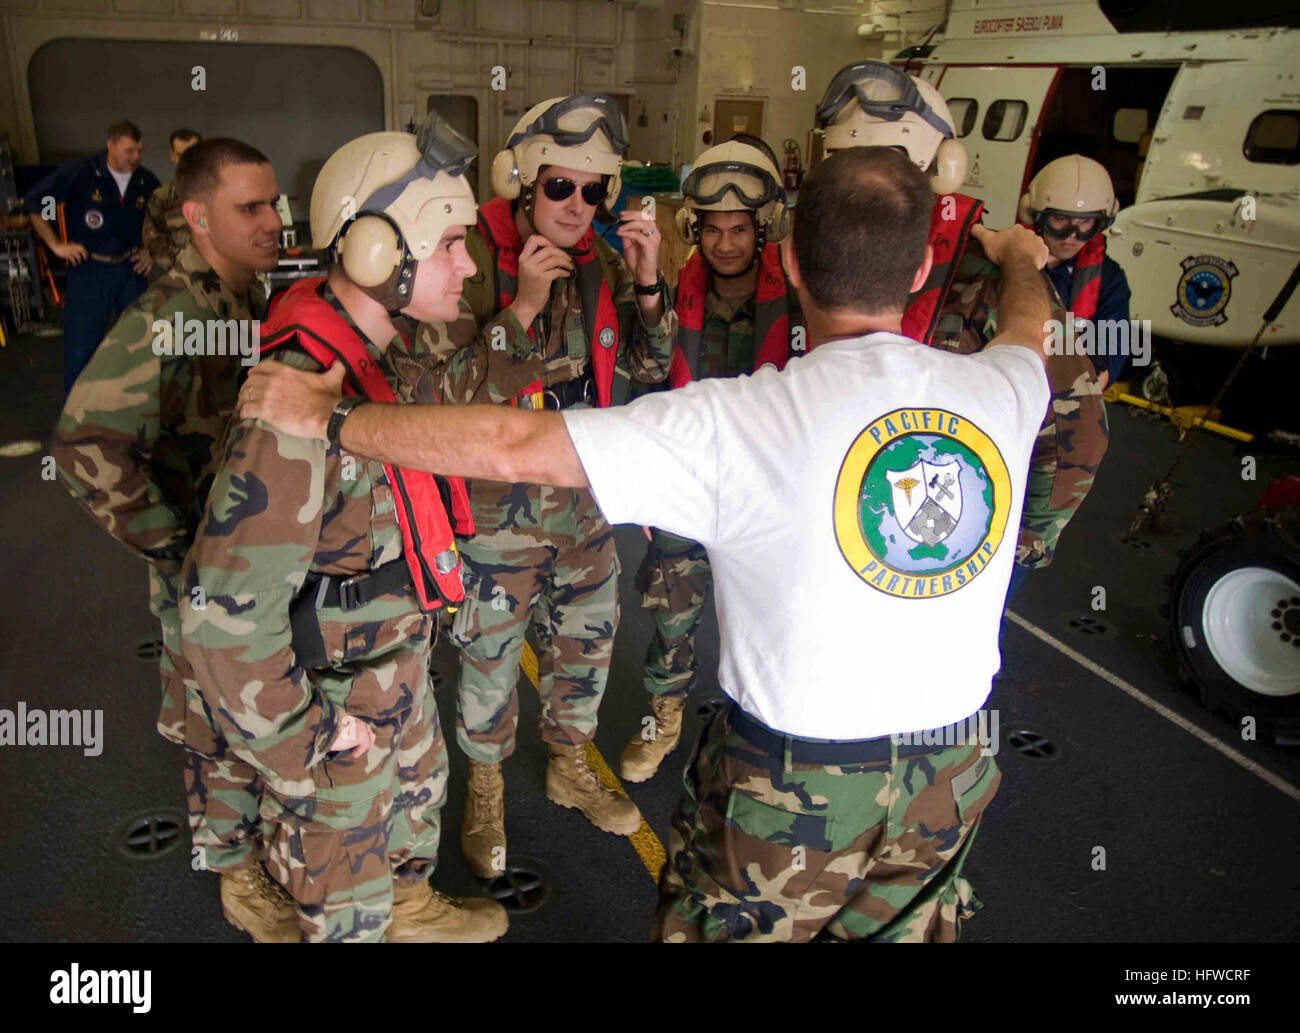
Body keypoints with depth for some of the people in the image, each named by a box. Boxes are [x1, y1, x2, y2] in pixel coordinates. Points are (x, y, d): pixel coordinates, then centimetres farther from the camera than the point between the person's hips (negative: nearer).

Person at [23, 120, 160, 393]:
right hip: (89, 270, -3)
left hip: (130, 269, 3)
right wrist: (56, 245, -5)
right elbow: (34, 202, -3)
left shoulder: (147, 181, 0)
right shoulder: (79, 173, -10)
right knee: (80, 345, -1)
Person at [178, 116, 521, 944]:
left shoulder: (394, 356, -4)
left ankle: (411, 906, 65)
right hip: (338, 707, -9)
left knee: (421, 791, 35)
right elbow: (225, 618, -32)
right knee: (349, 903, 18)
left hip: (399, 666, 9)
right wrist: (307, 744, -21)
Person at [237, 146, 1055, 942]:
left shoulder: (745, 421, -25)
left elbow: (518, 447, -25)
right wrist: (1021, 255, 41)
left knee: (719, 924, 22)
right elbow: (1030, 326, 17)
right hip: (950, 779, 5)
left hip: (793, 788, -4)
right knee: (905, 928, 28)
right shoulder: (998, 390, -8)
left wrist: (327, 415, -10)